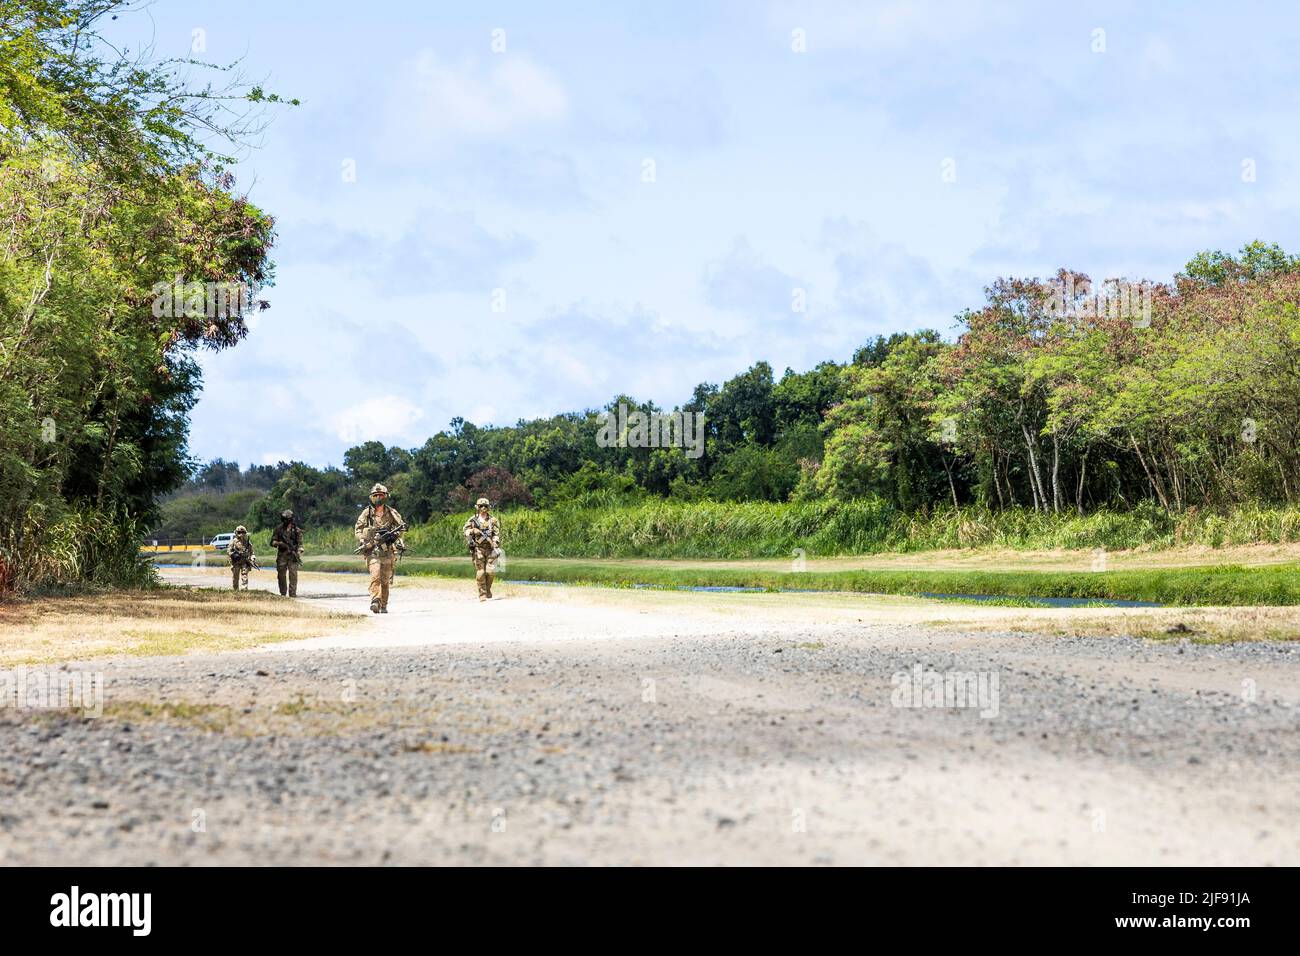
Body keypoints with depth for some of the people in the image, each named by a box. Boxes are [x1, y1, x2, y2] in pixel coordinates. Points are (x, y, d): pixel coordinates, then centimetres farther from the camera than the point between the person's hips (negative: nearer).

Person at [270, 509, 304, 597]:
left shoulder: (296, 530, 3)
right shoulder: (278, 529, 6)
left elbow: (300, 544, 3)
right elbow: (272, 542, 7)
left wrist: (299, 555, -10)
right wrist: (279, 544, -14)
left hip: (293, 555, -2)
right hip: (282, 555, 2)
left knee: (293, 575, -10)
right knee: (281, 575, 4)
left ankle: (292, 593, -12)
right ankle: (283, 593, 16)